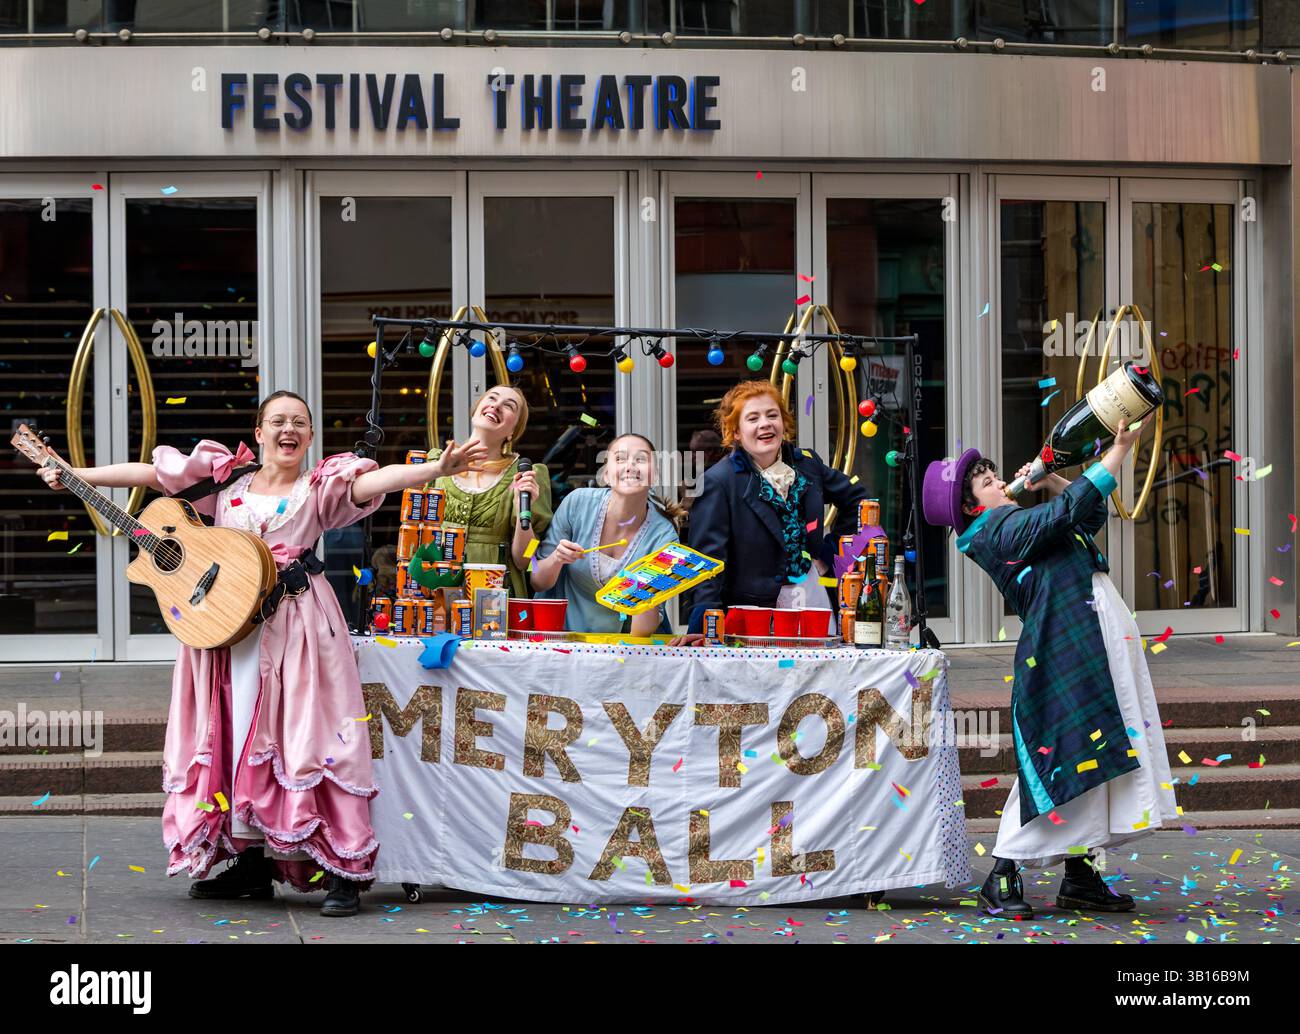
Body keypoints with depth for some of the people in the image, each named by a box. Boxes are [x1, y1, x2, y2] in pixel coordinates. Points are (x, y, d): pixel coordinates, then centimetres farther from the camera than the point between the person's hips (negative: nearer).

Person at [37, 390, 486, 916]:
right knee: (232, 736, 4)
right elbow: (149, 472, 16)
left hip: (295, 626, -4)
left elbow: (377, 479, -12)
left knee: (300, 736, -10)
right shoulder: (225, 481, 13)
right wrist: (72, 474, 15)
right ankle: (252, 864, 14)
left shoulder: (319, 488, 4)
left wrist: (438, 467, -29)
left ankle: (344, 870, -8)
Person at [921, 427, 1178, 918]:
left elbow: (1091, 514, 33)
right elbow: (1071, 510, -18)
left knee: (1092, 760, 8)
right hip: (1066, 649, -10)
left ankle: (1080, 876, 13)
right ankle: (1002, 877, -5)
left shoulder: (1020, 525, 22)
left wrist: (1049, 479, 19)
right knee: (1061, 759, -11)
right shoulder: (998, 531, -7)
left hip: (1096, 643, 10)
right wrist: (1118, 451, -15)